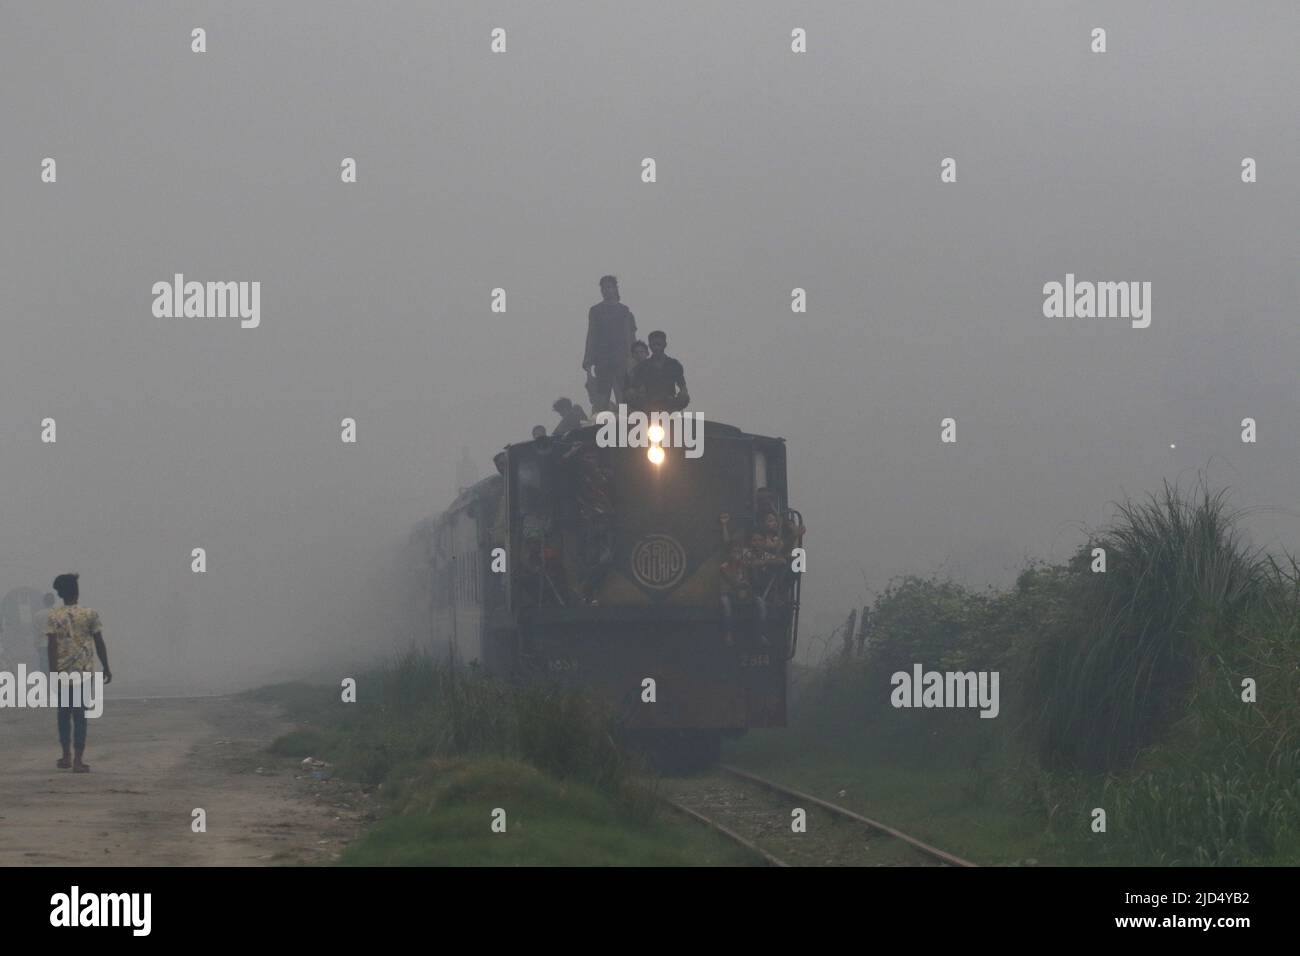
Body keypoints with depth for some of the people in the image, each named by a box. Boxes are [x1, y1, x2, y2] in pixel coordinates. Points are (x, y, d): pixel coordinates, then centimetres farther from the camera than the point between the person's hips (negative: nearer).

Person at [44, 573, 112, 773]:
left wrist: (53, 673, -7)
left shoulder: (53, 617, -1)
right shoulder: (90, 615, -1)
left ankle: (66, 756, 21)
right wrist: (106, 668, 10)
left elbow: (51, 646, -7)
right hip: (85, 671, -1)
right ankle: (78, 760, -6)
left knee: (64, 714, 16)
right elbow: (99, 643, 1)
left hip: (62, 672, 1)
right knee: (80, 715, 0)